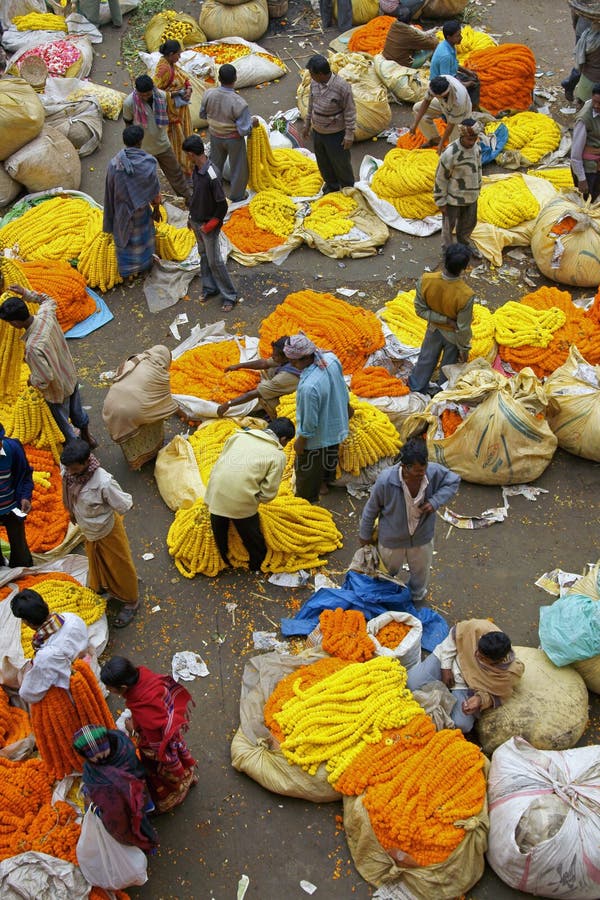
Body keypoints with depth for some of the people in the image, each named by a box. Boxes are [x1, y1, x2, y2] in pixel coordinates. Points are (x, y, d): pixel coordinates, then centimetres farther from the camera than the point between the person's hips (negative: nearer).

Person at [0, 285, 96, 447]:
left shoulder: (33, 347, -43)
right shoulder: (46, 314, -22)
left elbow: (44, 378, -34)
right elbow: (49, 300, 5)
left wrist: (32, 380, -13)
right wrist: (26, 293, -4)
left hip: (57, 390, -7)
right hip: (70, 376, 7)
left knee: (63, 423, 22)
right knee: (76, 410, 33)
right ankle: (86, 436, 58)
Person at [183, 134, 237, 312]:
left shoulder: (212, 176, -31)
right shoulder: (196, 168, -5)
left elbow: (222, 206, -25)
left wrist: (209, 226, -18)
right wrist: (192, 217, 15)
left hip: (209, 225, -8)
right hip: (196, 221, 8)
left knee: (215, 261, 2)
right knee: (204, 255, 21)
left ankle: (230, 296, 15)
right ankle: (210, 287, 39)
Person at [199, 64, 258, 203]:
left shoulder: (209, 94, -20)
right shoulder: (239, 103, -33)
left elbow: (202, 114, -2)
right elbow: (244, 130, -28)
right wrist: (253, 122, -8)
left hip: (215, 136, 4)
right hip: (233, 139, -4)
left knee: (215, 163, 28)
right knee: (238, 166, 21)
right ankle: (237, 195, 39)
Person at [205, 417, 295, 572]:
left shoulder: (240, 434, 9)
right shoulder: (278, 455, -4)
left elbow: (220, 460, 11)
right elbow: (268, 492, -8)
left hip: (215, 493, 4)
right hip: (241, 500, -4)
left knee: (219, 534, 28)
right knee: (251, 536, 23)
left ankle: (223, 561, 48)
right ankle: (258, 566, 43)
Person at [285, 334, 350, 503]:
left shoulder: (309, 387, -44)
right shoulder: (331, 358, -21)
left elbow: (310, 421, -29)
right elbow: (342, 387, 0)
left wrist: (301, 441, -10)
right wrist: (347, 406, 19)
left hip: (317, 434, -7)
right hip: (335, 425, 7)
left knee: (307, 467, 20)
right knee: (329, 455, 34)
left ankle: (305, 499, 43)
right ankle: (325, 482, 60)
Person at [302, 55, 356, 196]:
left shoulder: (342, 86, -26)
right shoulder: (314, 82, -8)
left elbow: (349, 111, -18)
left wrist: (349, 135, -16)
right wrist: (307, 124, 16)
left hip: (335, 134, -6)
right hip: (317, 131, 6)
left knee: (340, 163, 13)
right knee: (323, 162, 22)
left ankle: (348, 188, 36)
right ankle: (331, 184, 47)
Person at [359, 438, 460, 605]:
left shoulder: (435, 472, -30)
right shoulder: (386, 480, -35)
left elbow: (454, 481, -7)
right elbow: (371, 509, -17)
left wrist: (435, 501, -25)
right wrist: (365, 535, -2)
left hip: (422, 537, 2)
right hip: (392, 539, -2)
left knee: (421, 571, 29)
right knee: (389, 570, 30)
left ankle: (418, 596, 63)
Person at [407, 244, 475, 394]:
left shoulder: (425, 280, -31)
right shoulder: (466, 295, -39)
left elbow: (420, 309, -17)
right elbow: (463, 328, -24)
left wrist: (445, 320, -14)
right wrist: (464, 349, -7)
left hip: (434, 329, 3)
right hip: (454, 336, -3)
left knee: (425, 360, 29)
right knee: (448, 367, 25)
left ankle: (415, 390, 52)